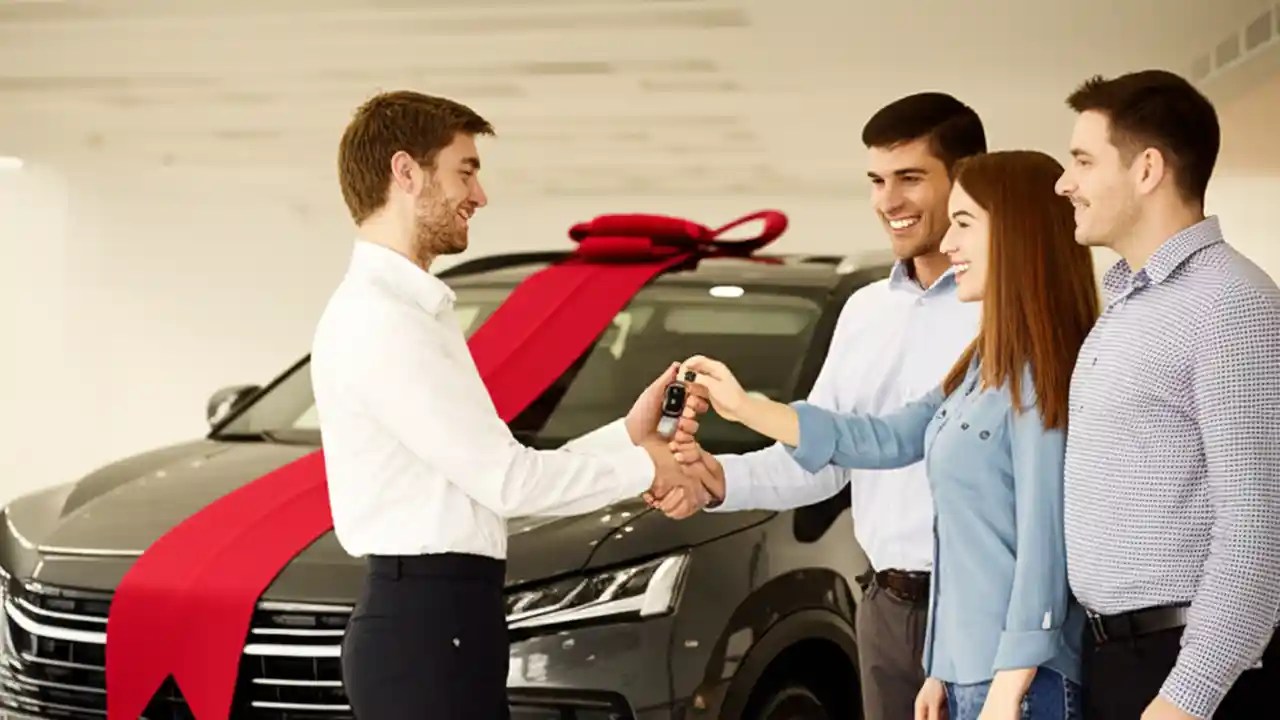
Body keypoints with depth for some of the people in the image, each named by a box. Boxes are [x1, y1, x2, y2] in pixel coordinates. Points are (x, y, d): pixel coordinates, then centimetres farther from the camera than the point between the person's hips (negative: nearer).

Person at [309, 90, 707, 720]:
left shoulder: (411, 310, 16)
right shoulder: (377, 320, -16)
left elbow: (494, 470, 12)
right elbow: (508, 480, -16)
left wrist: (623, 438, 7)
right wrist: (641, 466, -4)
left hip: (438, 619, 10)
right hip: (424, 628, -10)